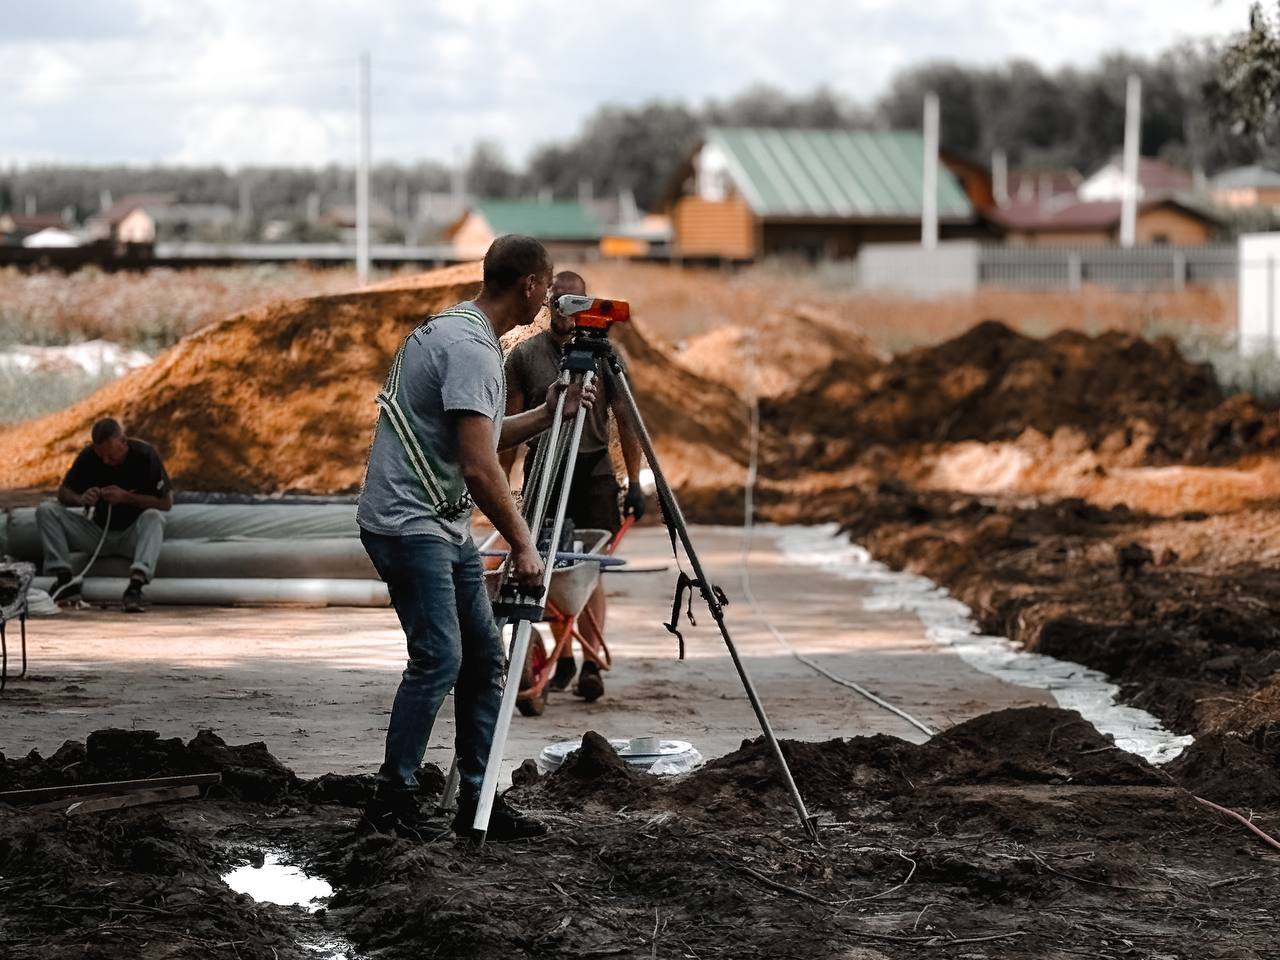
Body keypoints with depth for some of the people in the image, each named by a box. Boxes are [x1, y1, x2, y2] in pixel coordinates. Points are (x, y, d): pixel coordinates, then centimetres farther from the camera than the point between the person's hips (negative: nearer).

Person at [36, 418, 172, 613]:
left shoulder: (145, 455, -15)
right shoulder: (88, 456, -6)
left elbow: (166, 503, -14)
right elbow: (63, 492, 2)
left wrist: (126, 497, -26)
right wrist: (80, 499, -22)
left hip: (132, 536, -3)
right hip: (98, 533, 4)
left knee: (153, 517, -37)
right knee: (46, 510, -13)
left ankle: (136, 584, -50)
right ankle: (63, 577, -24)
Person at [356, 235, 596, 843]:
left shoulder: (460, 332, 14)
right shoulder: (471, 348, -19)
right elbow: (478, 467, -23)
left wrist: (545, 416, 16)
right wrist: (522, 545, -16)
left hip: (445, 525, 11)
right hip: (409, 523, -11)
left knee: (483, 657, 9)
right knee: (438, 658, -14)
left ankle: (478, 803, 12)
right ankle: (392, 803, -7)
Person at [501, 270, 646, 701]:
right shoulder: (524, 355, 5)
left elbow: (624, 422, 6)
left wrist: (634, 483, 2)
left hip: (594, 471, -1)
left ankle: (591, 665, -12)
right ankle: (563, 660, 12)